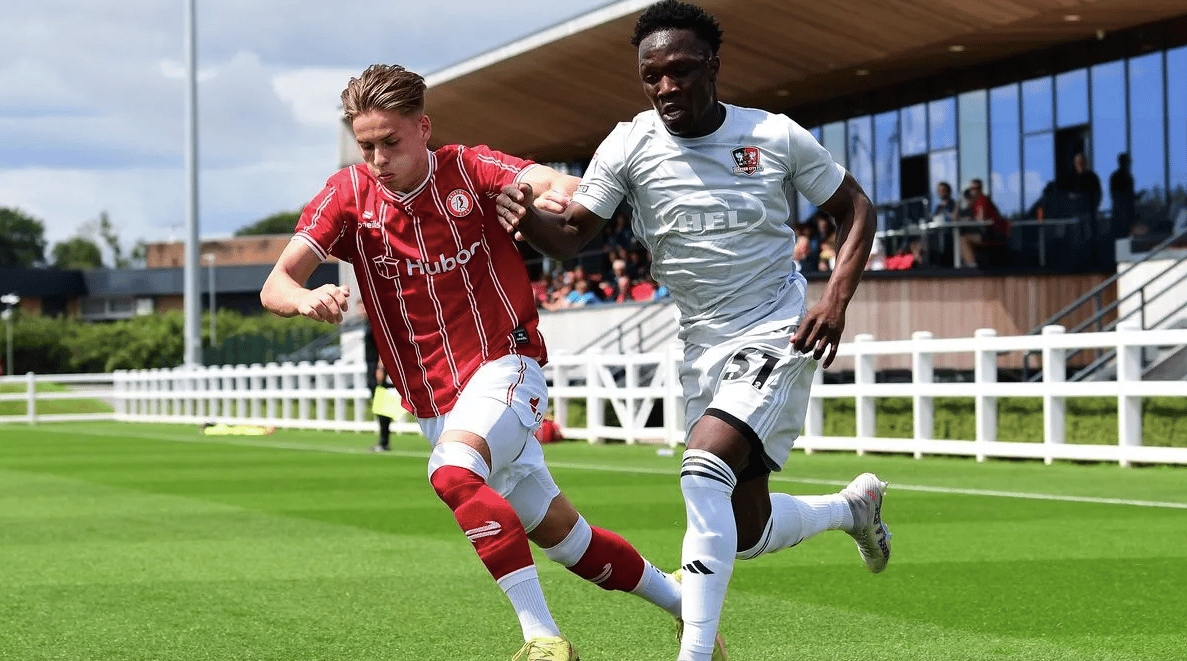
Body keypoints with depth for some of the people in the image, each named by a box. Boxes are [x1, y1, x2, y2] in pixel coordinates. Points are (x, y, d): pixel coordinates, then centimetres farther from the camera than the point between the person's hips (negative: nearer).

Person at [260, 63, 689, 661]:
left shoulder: (470, 170, -9)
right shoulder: (348, 196, -3)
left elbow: (555, 184, -26)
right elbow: (275, 285, -11)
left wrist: (559, 193, -50)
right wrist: (306, 299, -35)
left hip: (504, 365, -4)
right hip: (431, 402, 4)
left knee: (453, 472, -34)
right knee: (557, 531, 11)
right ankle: (679, 599, 33)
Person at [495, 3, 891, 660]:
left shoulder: (776, 136, -7)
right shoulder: (631, 145, -4)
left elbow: (856, 209, 4)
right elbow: (571, 233, -9)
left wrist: (836, 297, -11)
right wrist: (526, 217, -33)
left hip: (777, 333, -4)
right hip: (703, 346, 4)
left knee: (703, 470, -27)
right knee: (745, 533, 9)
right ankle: (854, 505, 42)